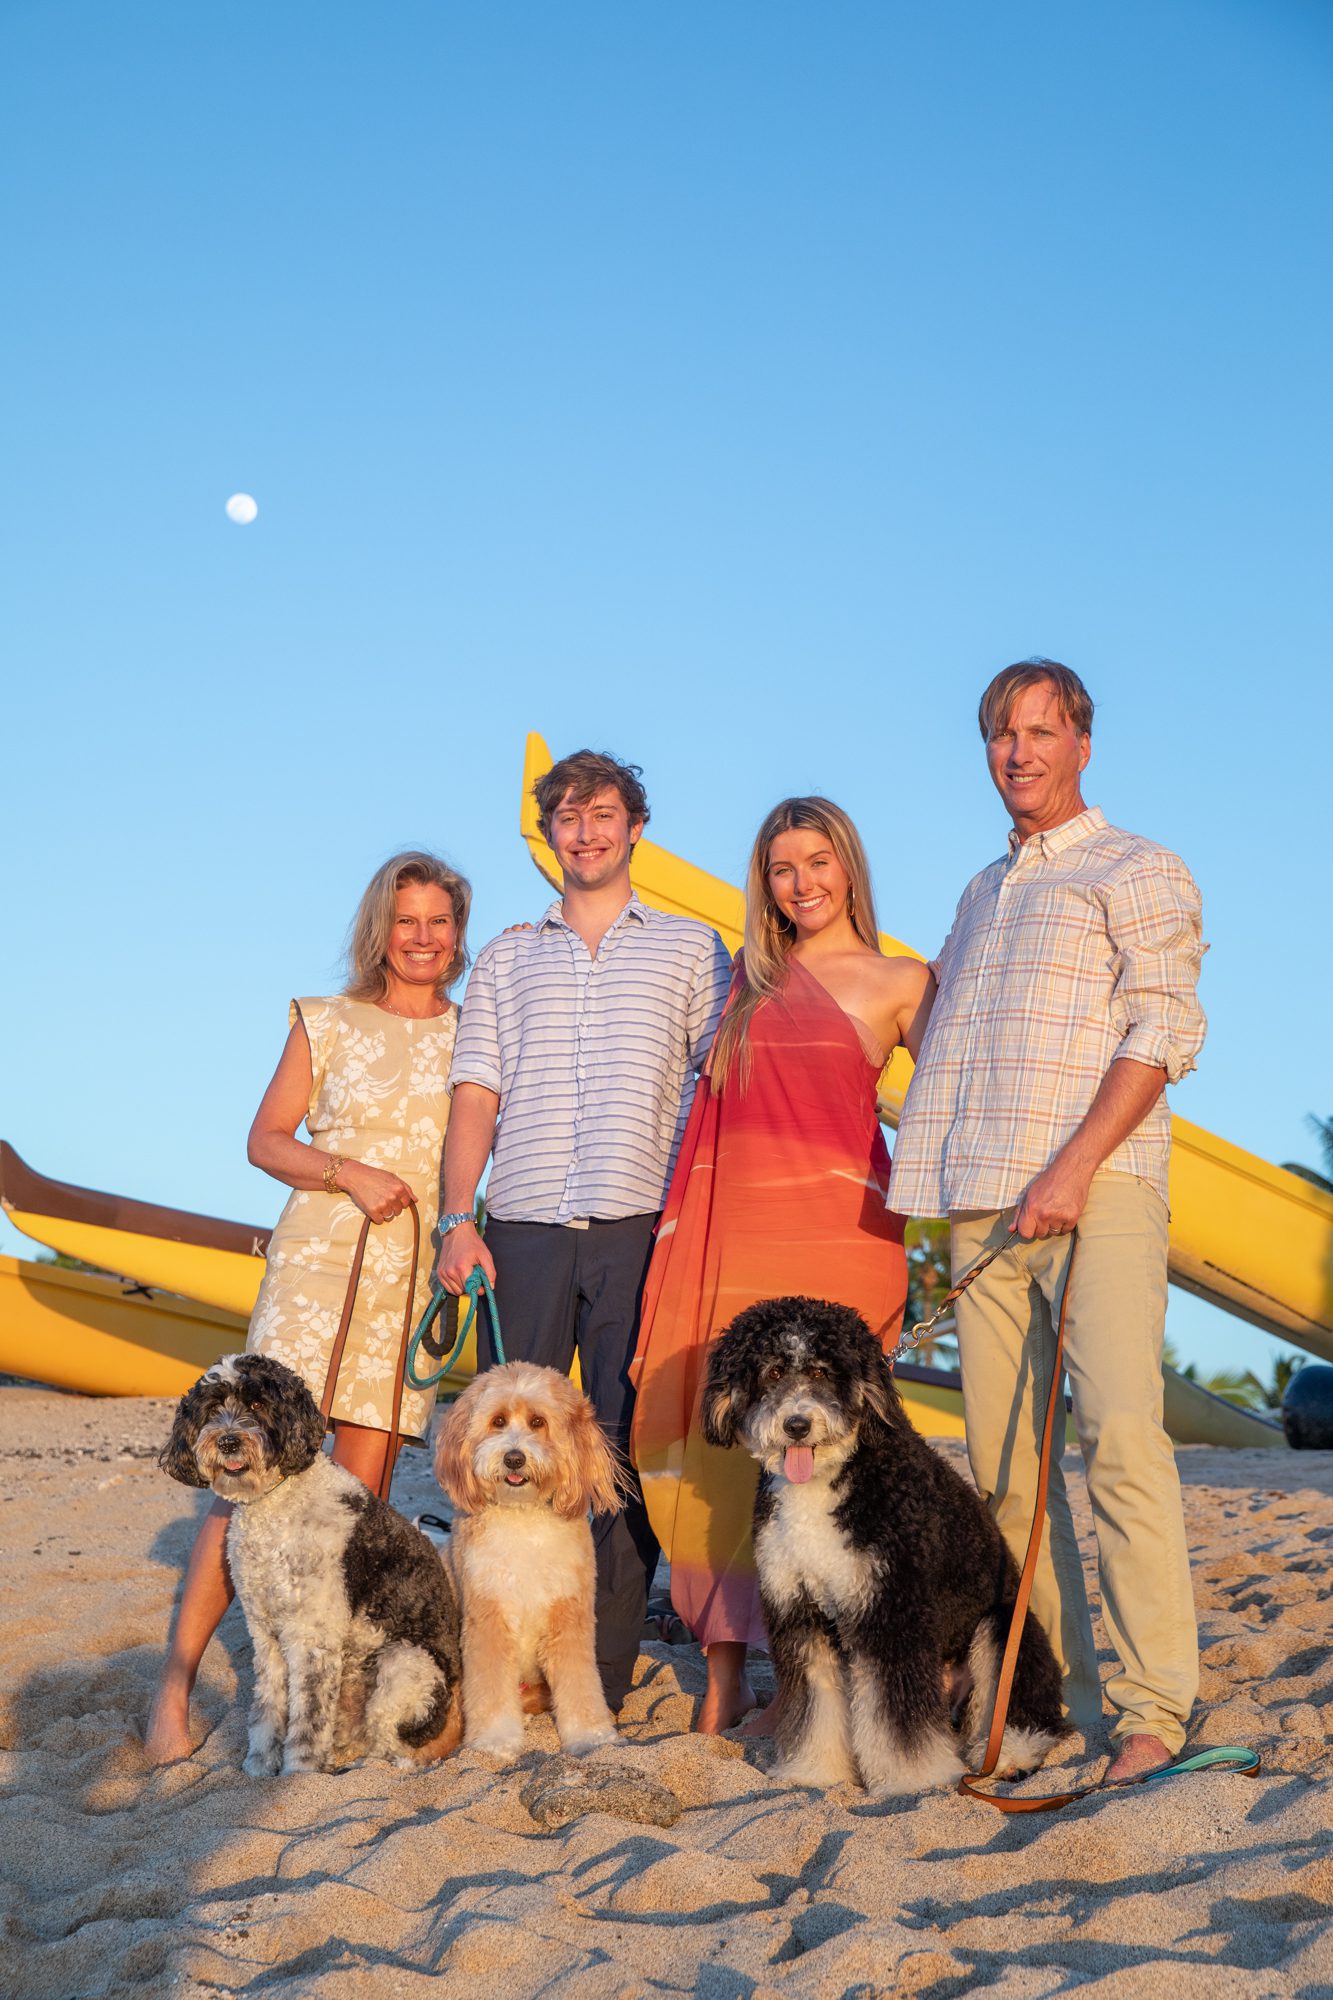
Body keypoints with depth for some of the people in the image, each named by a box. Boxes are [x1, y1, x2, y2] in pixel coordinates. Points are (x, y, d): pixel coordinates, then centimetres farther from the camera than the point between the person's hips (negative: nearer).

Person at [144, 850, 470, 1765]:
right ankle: (177, 1680, -5)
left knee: (361, 1491, 0)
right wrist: (350, 1174, -9)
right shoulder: (326, 1023, 8)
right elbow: (265, 1139, 6)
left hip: (416, 1279, 2)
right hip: (317, 1262, -2)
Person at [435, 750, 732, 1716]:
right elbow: (475, 1099, 12)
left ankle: (606, 1679, 4)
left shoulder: (691, 948, 14)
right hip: (524, 1228, 2)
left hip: (642, 1228, -1)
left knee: (628, 1449, -2)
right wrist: (458, 1218, -1)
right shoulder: (507, 959, 19)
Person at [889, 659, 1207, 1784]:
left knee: (1120, 1429, -18)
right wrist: (928, 1171, 17)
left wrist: (1075, 1165, -17)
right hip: (985, 1203, 6)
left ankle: (1156, 1706, -15)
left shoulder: (1136, 870, 6)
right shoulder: (981, 895, 26)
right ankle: (1056, 1692, 7)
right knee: (1002, 1456, 1)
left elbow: (1164, 1027, -7)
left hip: (1096, 1187, -6)